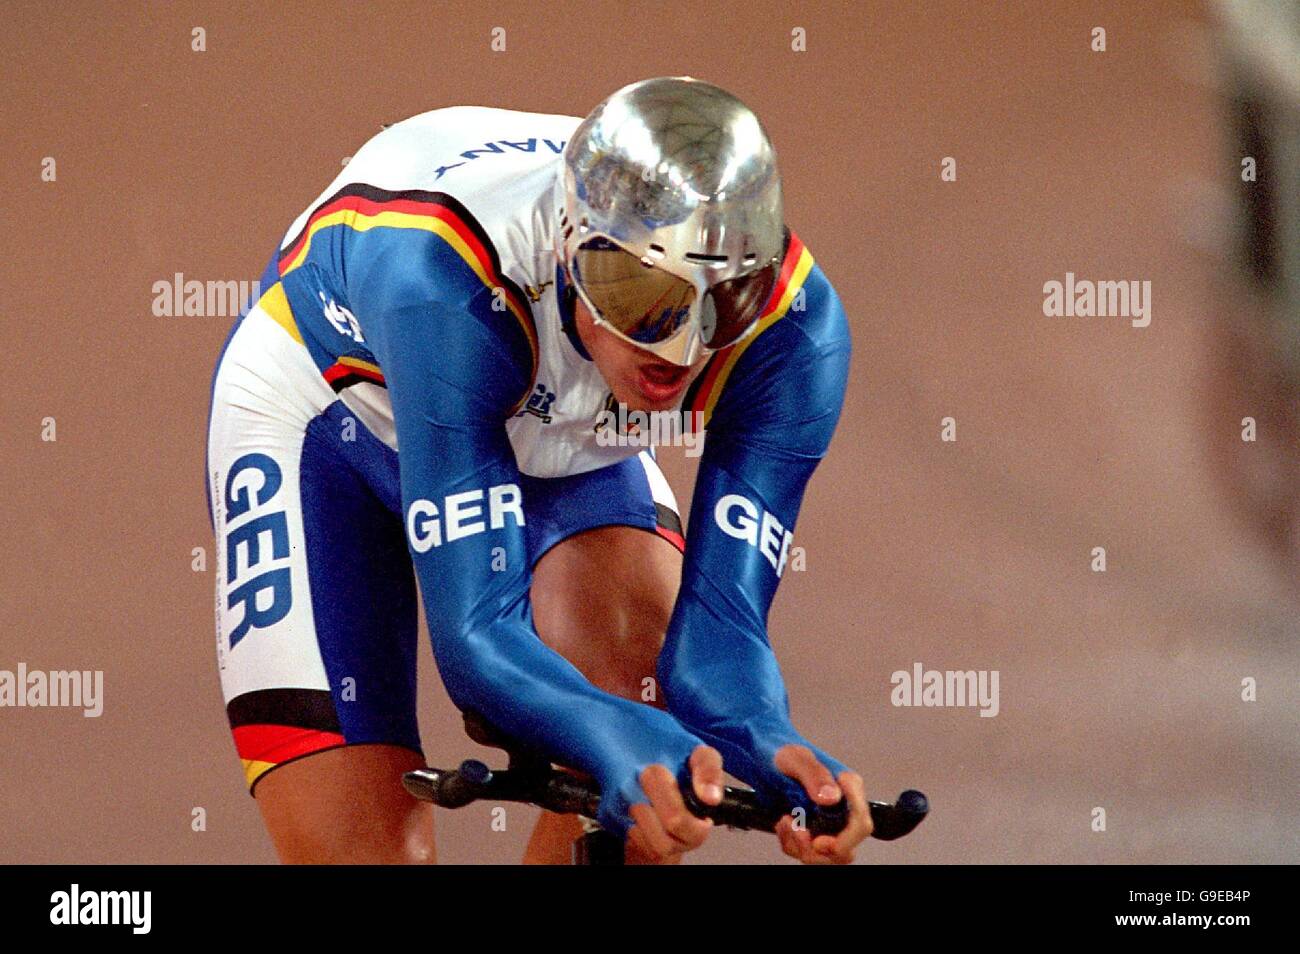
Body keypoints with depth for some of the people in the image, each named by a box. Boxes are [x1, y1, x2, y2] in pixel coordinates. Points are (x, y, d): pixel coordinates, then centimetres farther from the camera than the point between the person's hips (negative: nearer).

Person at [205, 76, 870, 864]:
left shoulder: (791, 319, -30)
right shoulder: (447, 282, -41)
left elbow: (721, 618, -32)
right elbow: (474, 631, -44)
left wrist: (775, 748, -53)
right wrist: (624, 744, -62)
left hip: (563, 444, 3)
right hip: (334, 421, -3)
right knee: (362, 845, -17)